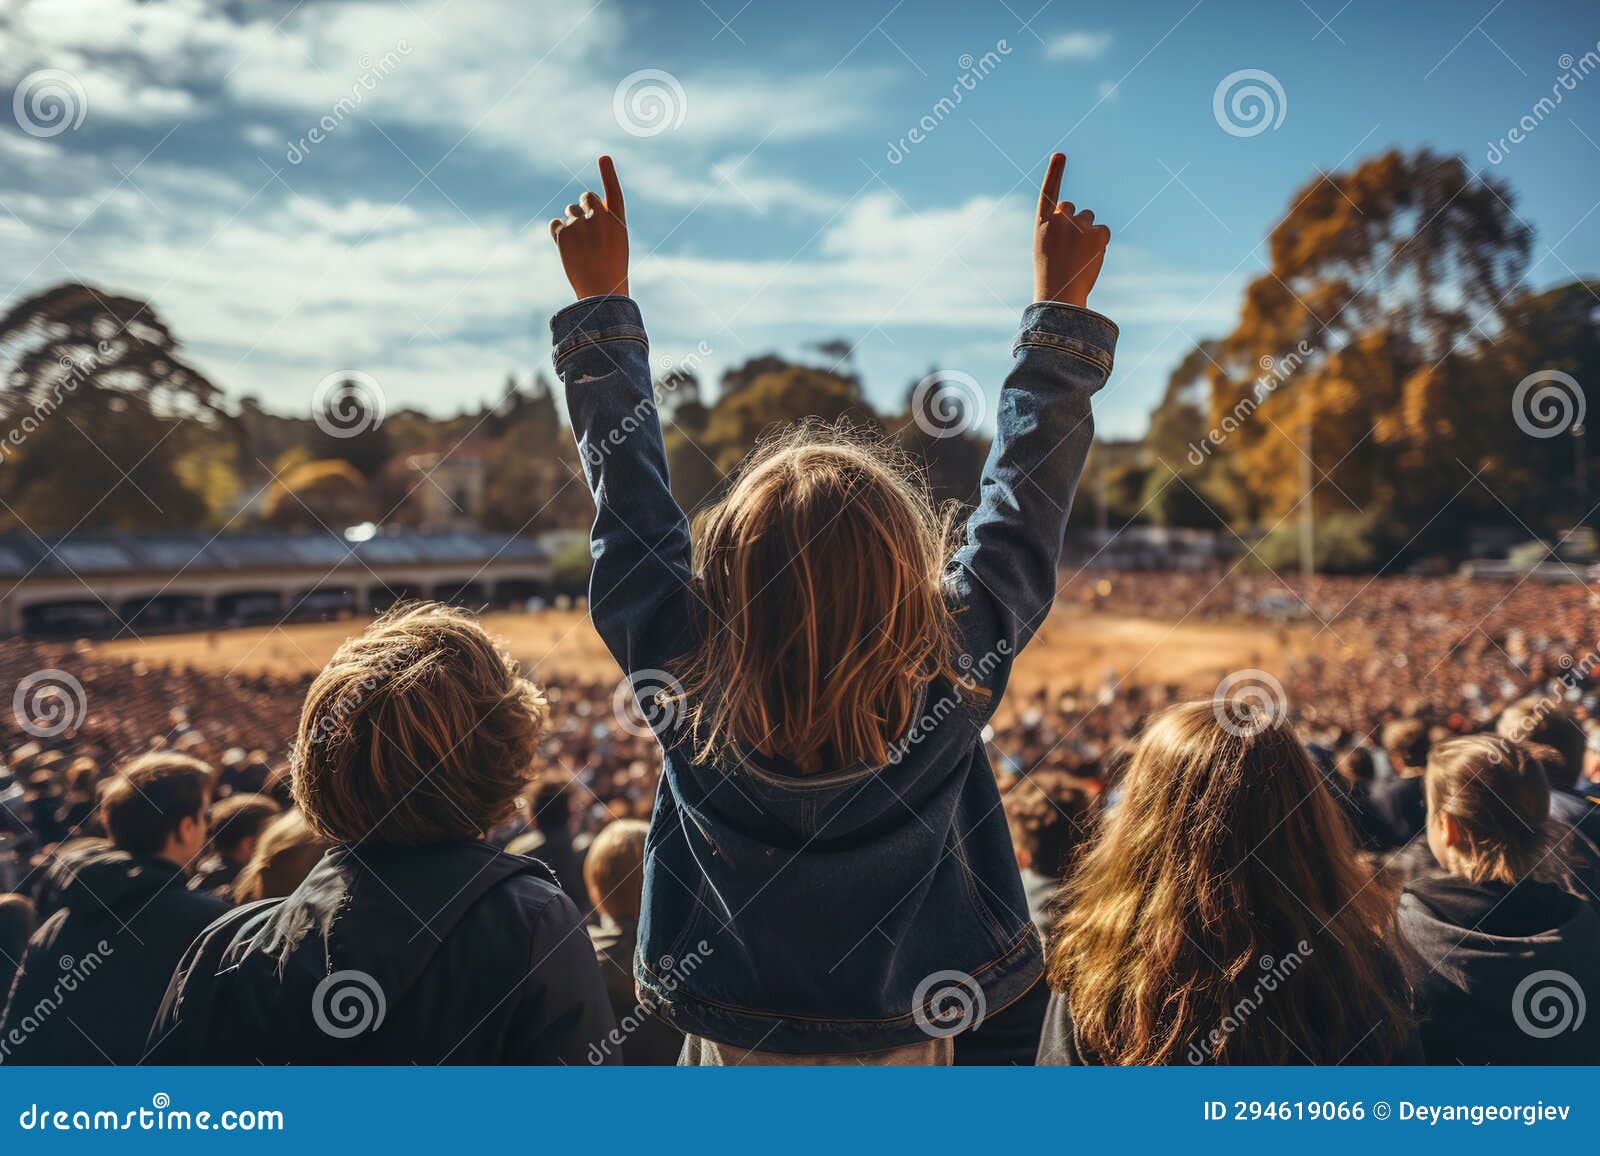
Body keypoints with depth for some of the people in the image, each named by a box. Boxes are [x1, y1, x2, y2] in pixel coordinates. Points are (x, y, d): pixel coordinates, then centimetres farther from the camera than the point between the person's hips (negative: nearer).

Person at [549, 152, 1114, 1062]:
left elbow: (629, 490, -11)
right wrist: (1063, 305, -3)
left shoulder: (687, 695, -23)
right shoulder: (950, 686, -24)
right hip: (907, 1052, 0)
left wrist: (600, 298, -1)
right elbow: (1024, 505, -12)